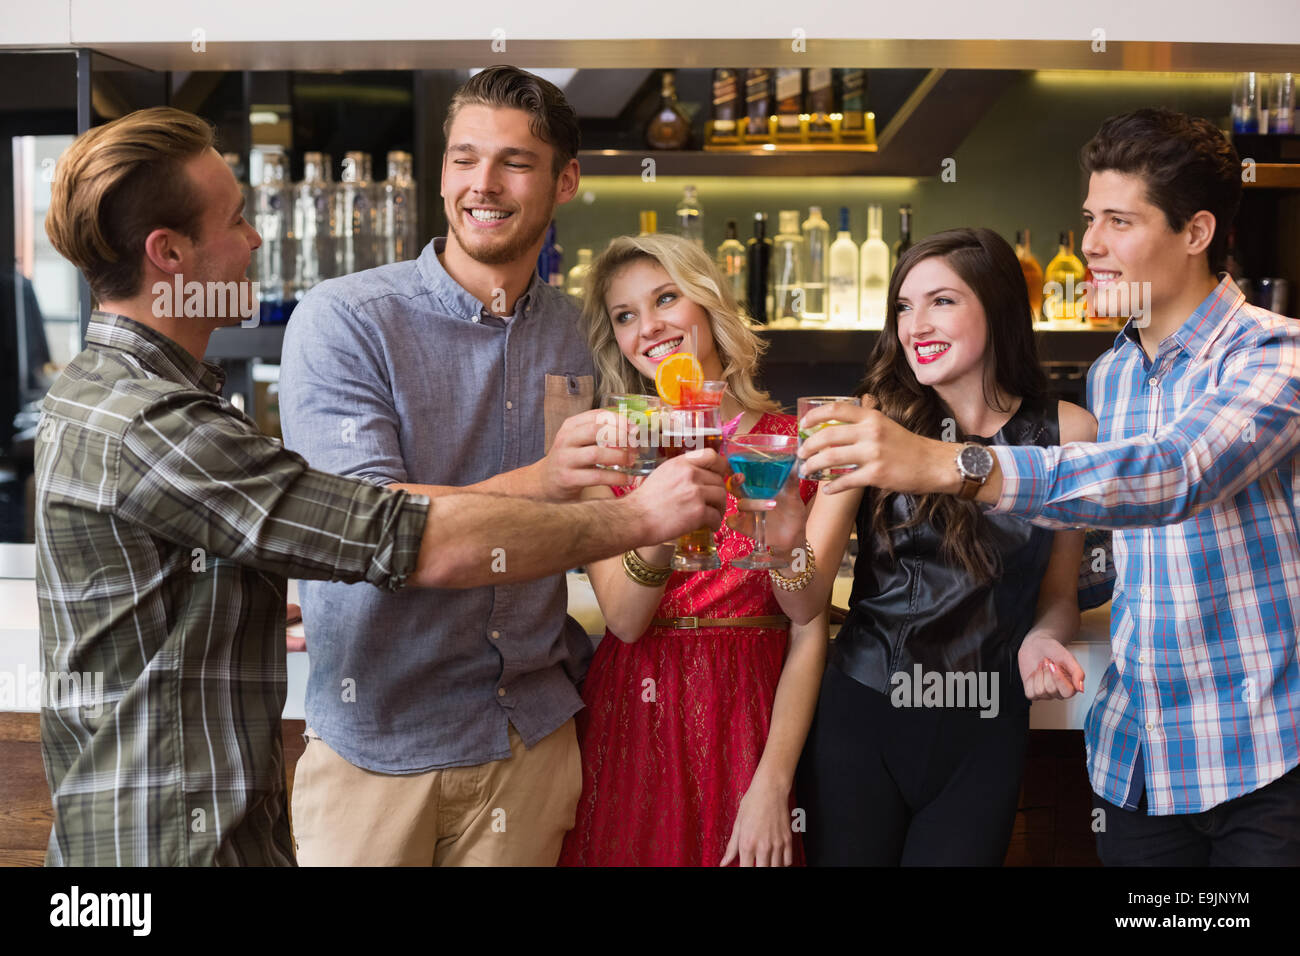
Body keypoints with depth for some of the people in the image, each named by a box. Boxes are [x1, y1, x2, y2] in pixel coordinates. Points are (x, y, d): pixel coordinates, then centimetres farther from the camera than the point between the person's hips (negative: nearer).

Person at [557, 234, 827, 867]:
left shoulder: (793, 442, -2)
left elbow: (809, 633, -6)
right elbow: (625, 619, -9)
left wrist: (772, 784, -14)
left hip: (750, 725, -1)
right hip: (632, 717, 1)